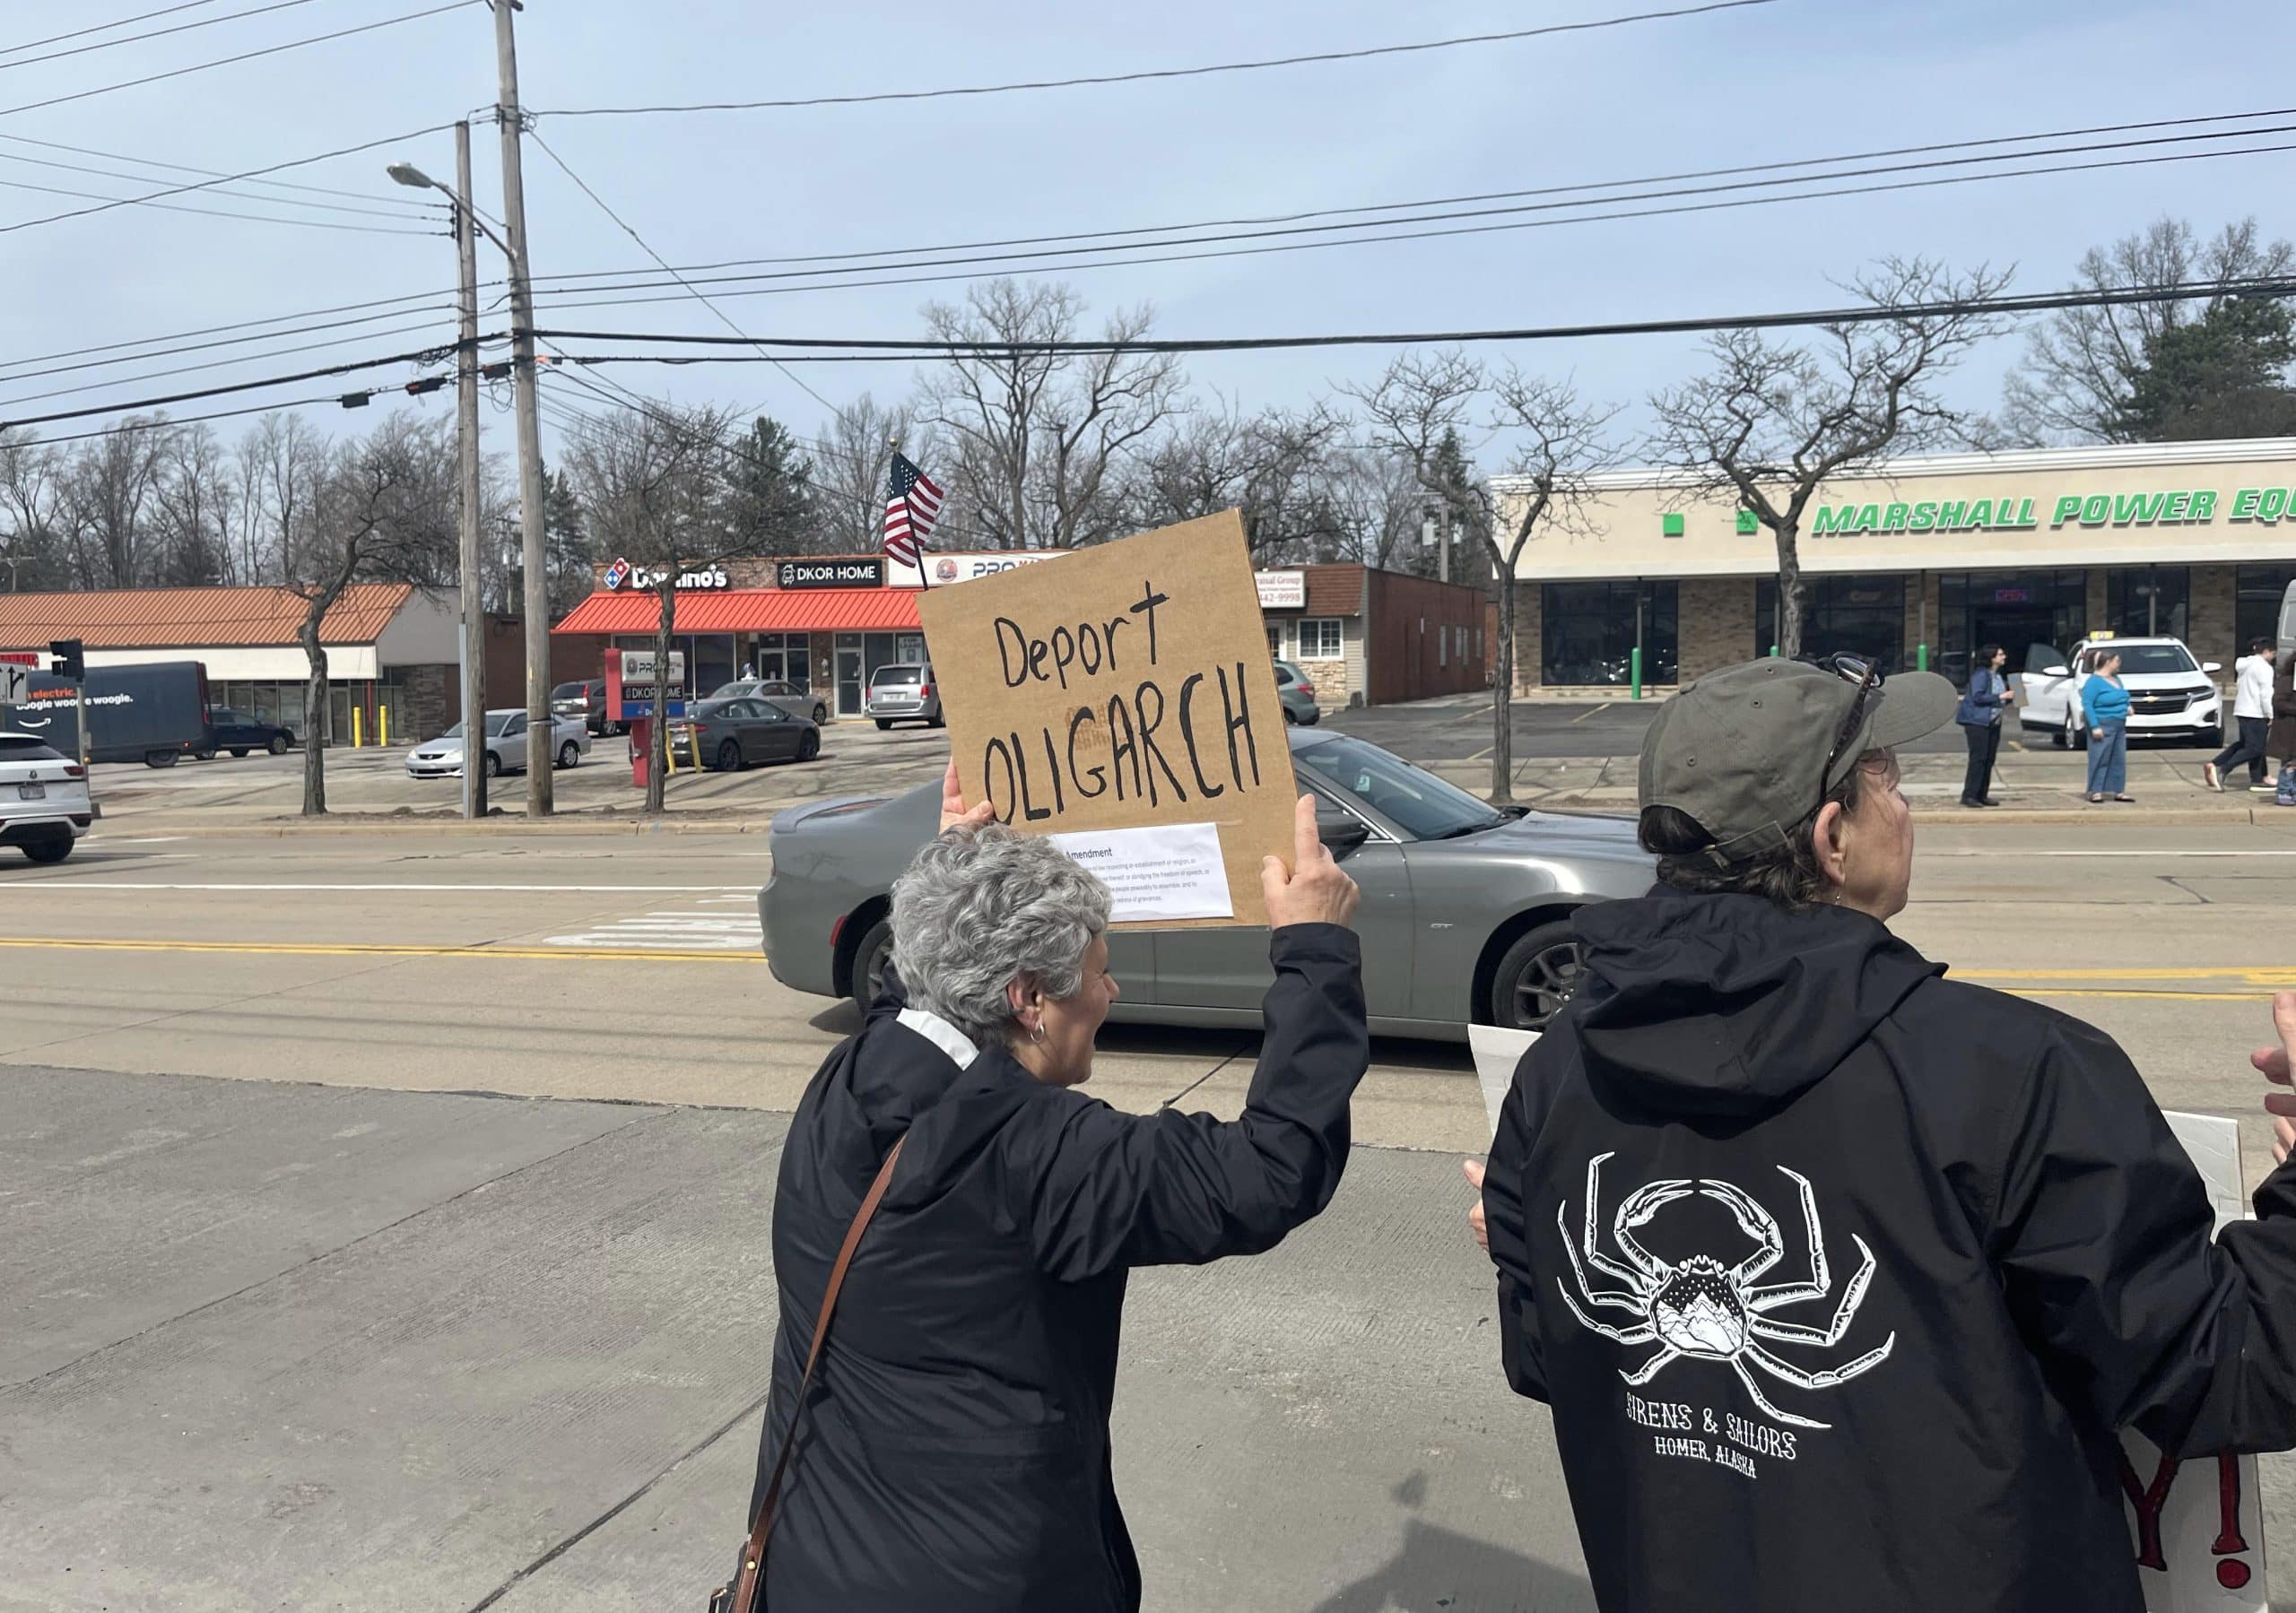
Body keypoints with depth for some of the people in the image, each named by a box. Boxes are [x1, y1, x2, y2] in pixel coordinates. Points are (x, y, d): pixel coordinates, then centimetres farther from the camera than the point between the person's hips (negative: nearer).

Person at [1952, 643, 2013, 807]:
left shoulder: (1999, 676, 15)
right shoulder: (1980, 674, -11)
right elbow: (1977, 697, -20)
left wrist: (2010, 697, 5)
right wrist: (2000, 697, -19)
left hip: (1993, 723, 8)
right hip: (1977, 721, -8)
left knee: (1989, 760, 7)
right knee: (1978, 758, -11)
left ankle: (1982, 795, 13)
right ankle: (1969, 795, -10)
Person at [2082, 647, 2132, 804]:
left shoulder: (2116, 679, 14)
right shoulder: (2094, 681, -12)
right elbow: (2087, 705, -17)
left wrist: (2126, 707, 5)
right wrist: (2094, 726, -23)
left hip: (2119, 726, 9)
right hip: (2103, 726, -9)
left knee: (2119, 760, 9)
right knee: (2100, 760, -7)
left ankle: (2119, 791, 15)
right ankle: (2095, 792, -3)